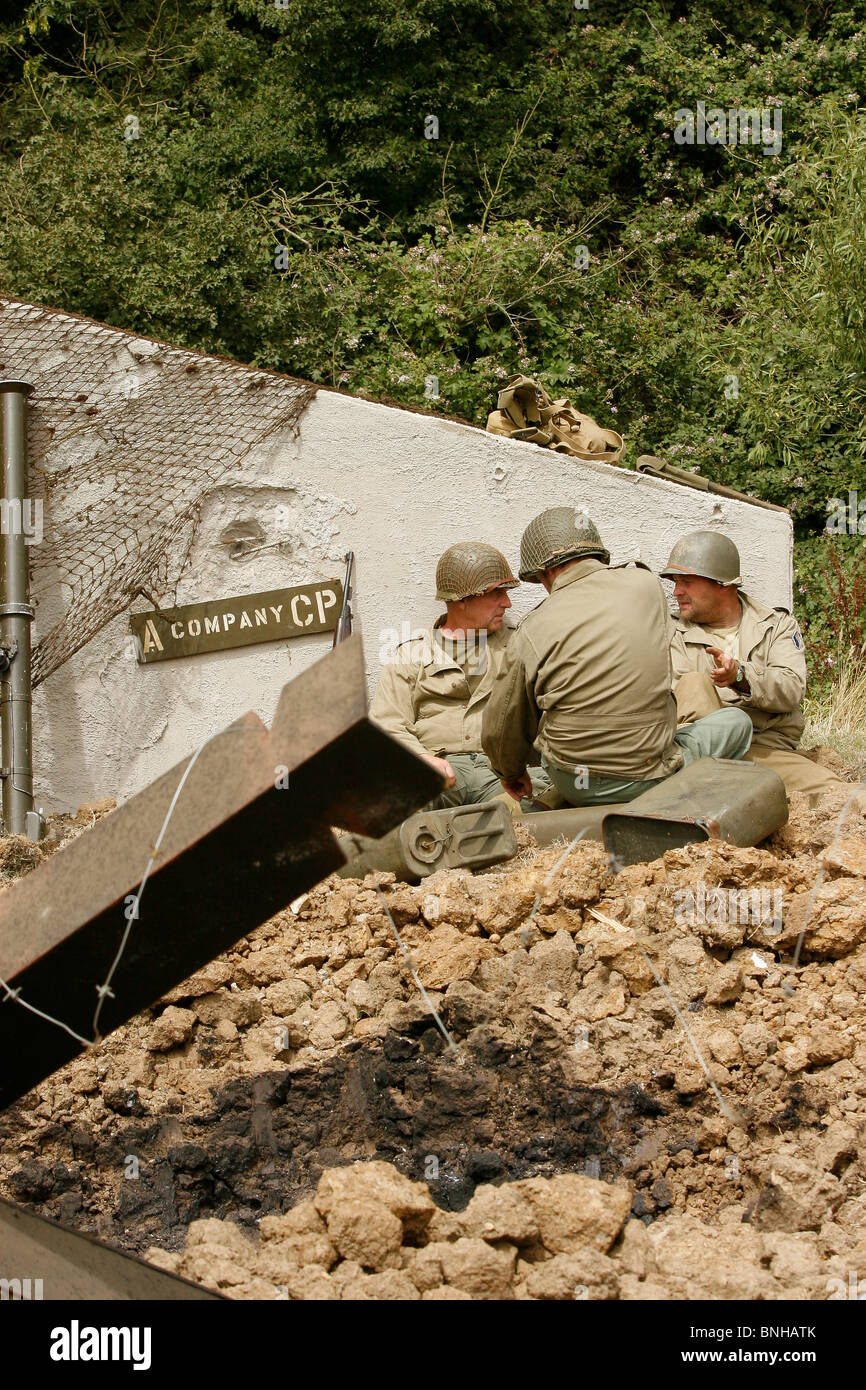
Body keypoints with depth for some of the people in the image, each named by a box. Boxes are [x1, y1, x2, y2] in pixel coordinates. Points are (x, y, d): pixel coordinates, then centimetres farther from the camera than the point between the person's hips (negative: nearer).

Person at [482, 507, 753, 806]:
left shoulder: (532, 632, -7)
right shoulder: (646, 584, -2)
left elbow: (499, 731, 2)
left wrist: (511, 773, 25)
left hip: (570, 783, 1)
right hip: (646, 781, -1)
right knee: (737, 720, 21)